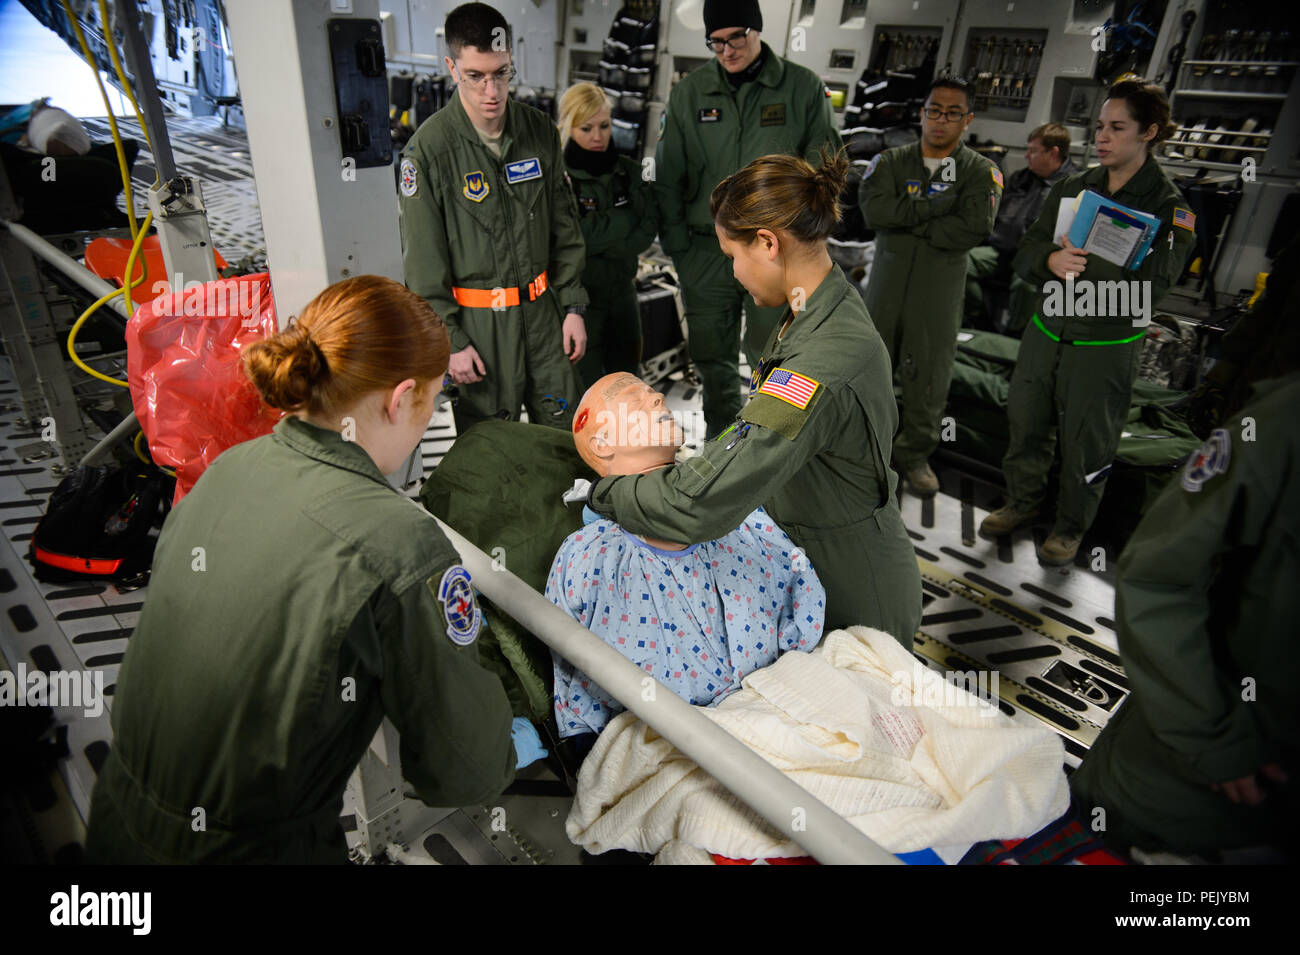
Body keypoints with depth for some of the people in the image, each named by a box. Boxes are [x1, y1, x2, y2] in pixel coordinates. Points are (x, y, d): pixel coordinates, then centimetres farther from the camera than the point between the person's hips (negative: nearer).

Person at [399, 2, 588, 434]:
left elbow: (565, 228, 9)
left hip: (542, 308, 4)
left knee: (564, 432, 13)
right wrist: (450, 341, -10)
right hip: (476, 320, -4)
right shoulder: (428, 147, -11)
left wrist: (573, 306, 5)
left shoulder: (539, 130, 2)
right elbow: (423, 261, -9)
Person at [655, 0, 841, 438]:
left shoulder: (804, 87, -1)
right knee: (712, 357, 12)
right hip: (705, 250, 2)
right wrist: (676, 245, 0)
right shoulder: (689, 92, 4)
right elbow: (668, 176, 6)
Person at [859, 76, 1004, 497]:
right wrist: (935, 205, -18)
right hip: (887, 280, 1)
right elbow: (874, 209, -15)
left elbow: (973, 229, -17)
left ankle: (915, 454, 21)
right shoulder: (891, 161, 4)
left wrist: (907, 219, -14)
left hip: (940, 290, -1)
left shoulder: (980, 172, 0)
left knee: (927, 376, 5)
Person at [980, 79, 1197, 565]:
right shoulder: (1072, 188, 7)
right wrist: (1051, 259, -21)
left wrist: (1081, 261, -23)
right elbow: (1026, 252, 1)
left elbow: (1151, 281, -19)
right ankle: (1022, 502, 37)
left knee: (1086, 444, 7)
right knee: (1025, 424, 15)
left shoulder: (1169, 205, -7)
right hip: (1045, 331, 4)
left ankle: (1071, 528, 28)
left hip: (1106, 346, -4)